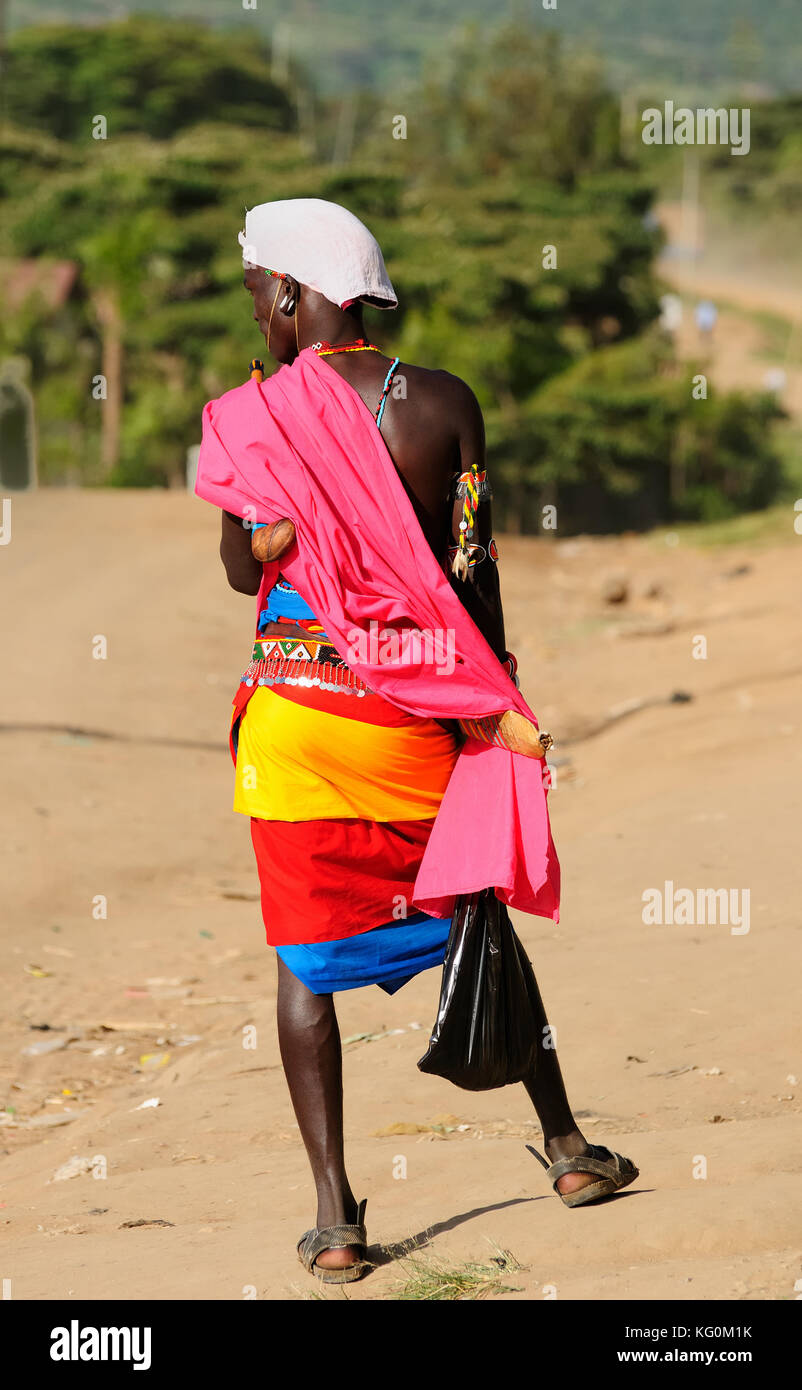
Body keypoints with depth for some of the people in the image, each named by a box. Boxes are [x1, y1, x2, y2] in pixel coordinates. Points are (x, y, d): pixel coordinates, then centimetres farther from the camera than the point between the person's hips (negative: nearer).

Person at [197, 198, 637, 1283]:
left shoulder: (251, 419, -9)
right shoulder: (445, 404, -4)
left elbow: (243, 571, -1)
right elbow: (474, 572, -1)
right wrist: (492, 698, 7)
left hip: (297, 714, -2)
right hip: (423, 712, 2)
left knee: (307, 960, 6)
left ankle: (334, 1214, 1)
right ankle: (567, 1148, 28)